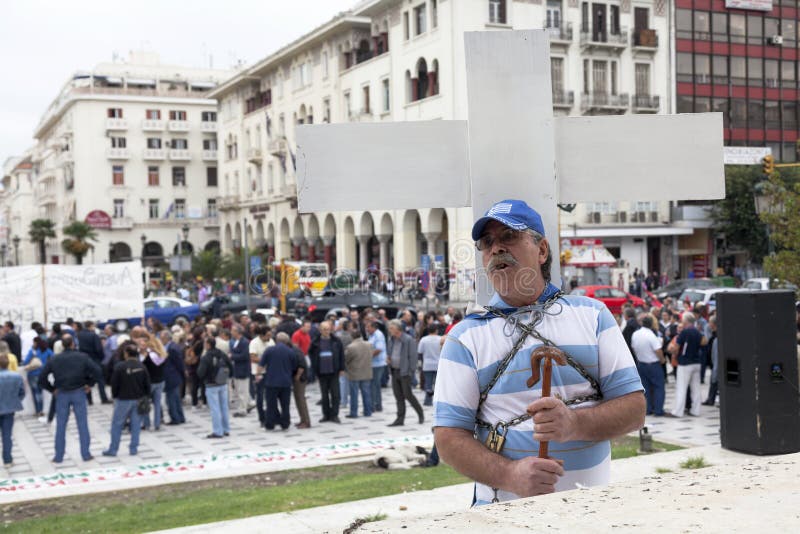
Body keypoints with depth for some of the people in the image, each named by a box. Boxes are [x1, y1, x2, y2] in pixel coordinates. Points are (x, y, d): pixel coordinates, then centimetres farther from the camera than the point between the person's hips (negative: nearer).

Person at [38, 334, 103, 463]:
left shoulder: (54, 359, 0)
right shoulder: (82, 357, -4)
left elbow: (42, 379, -1)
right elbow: (97, 371, -11)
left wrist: (52, 389, 8)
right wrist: (90, 384, 1)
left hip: (61, 394, 1)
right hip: (79, 393, -1)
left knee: (60, 426, 8)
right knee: (82, 424, 6)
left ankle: (58, 457, 12)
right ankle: (86, 454, 9)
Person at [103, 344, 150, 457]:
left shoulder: (120, 366, -13)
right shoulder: (142, 367, 1)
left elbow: (114, 384, -7)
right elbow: (147, 384, 5)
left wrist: (114, 396, 8)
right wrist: (145, 397, 15)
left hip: (123, 400, -4)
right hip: (138, 400, 4)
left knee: (117, 424, 5)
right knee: (136, 424, 9)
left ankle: (113, 449, 8)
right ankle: (133, 449, 11)